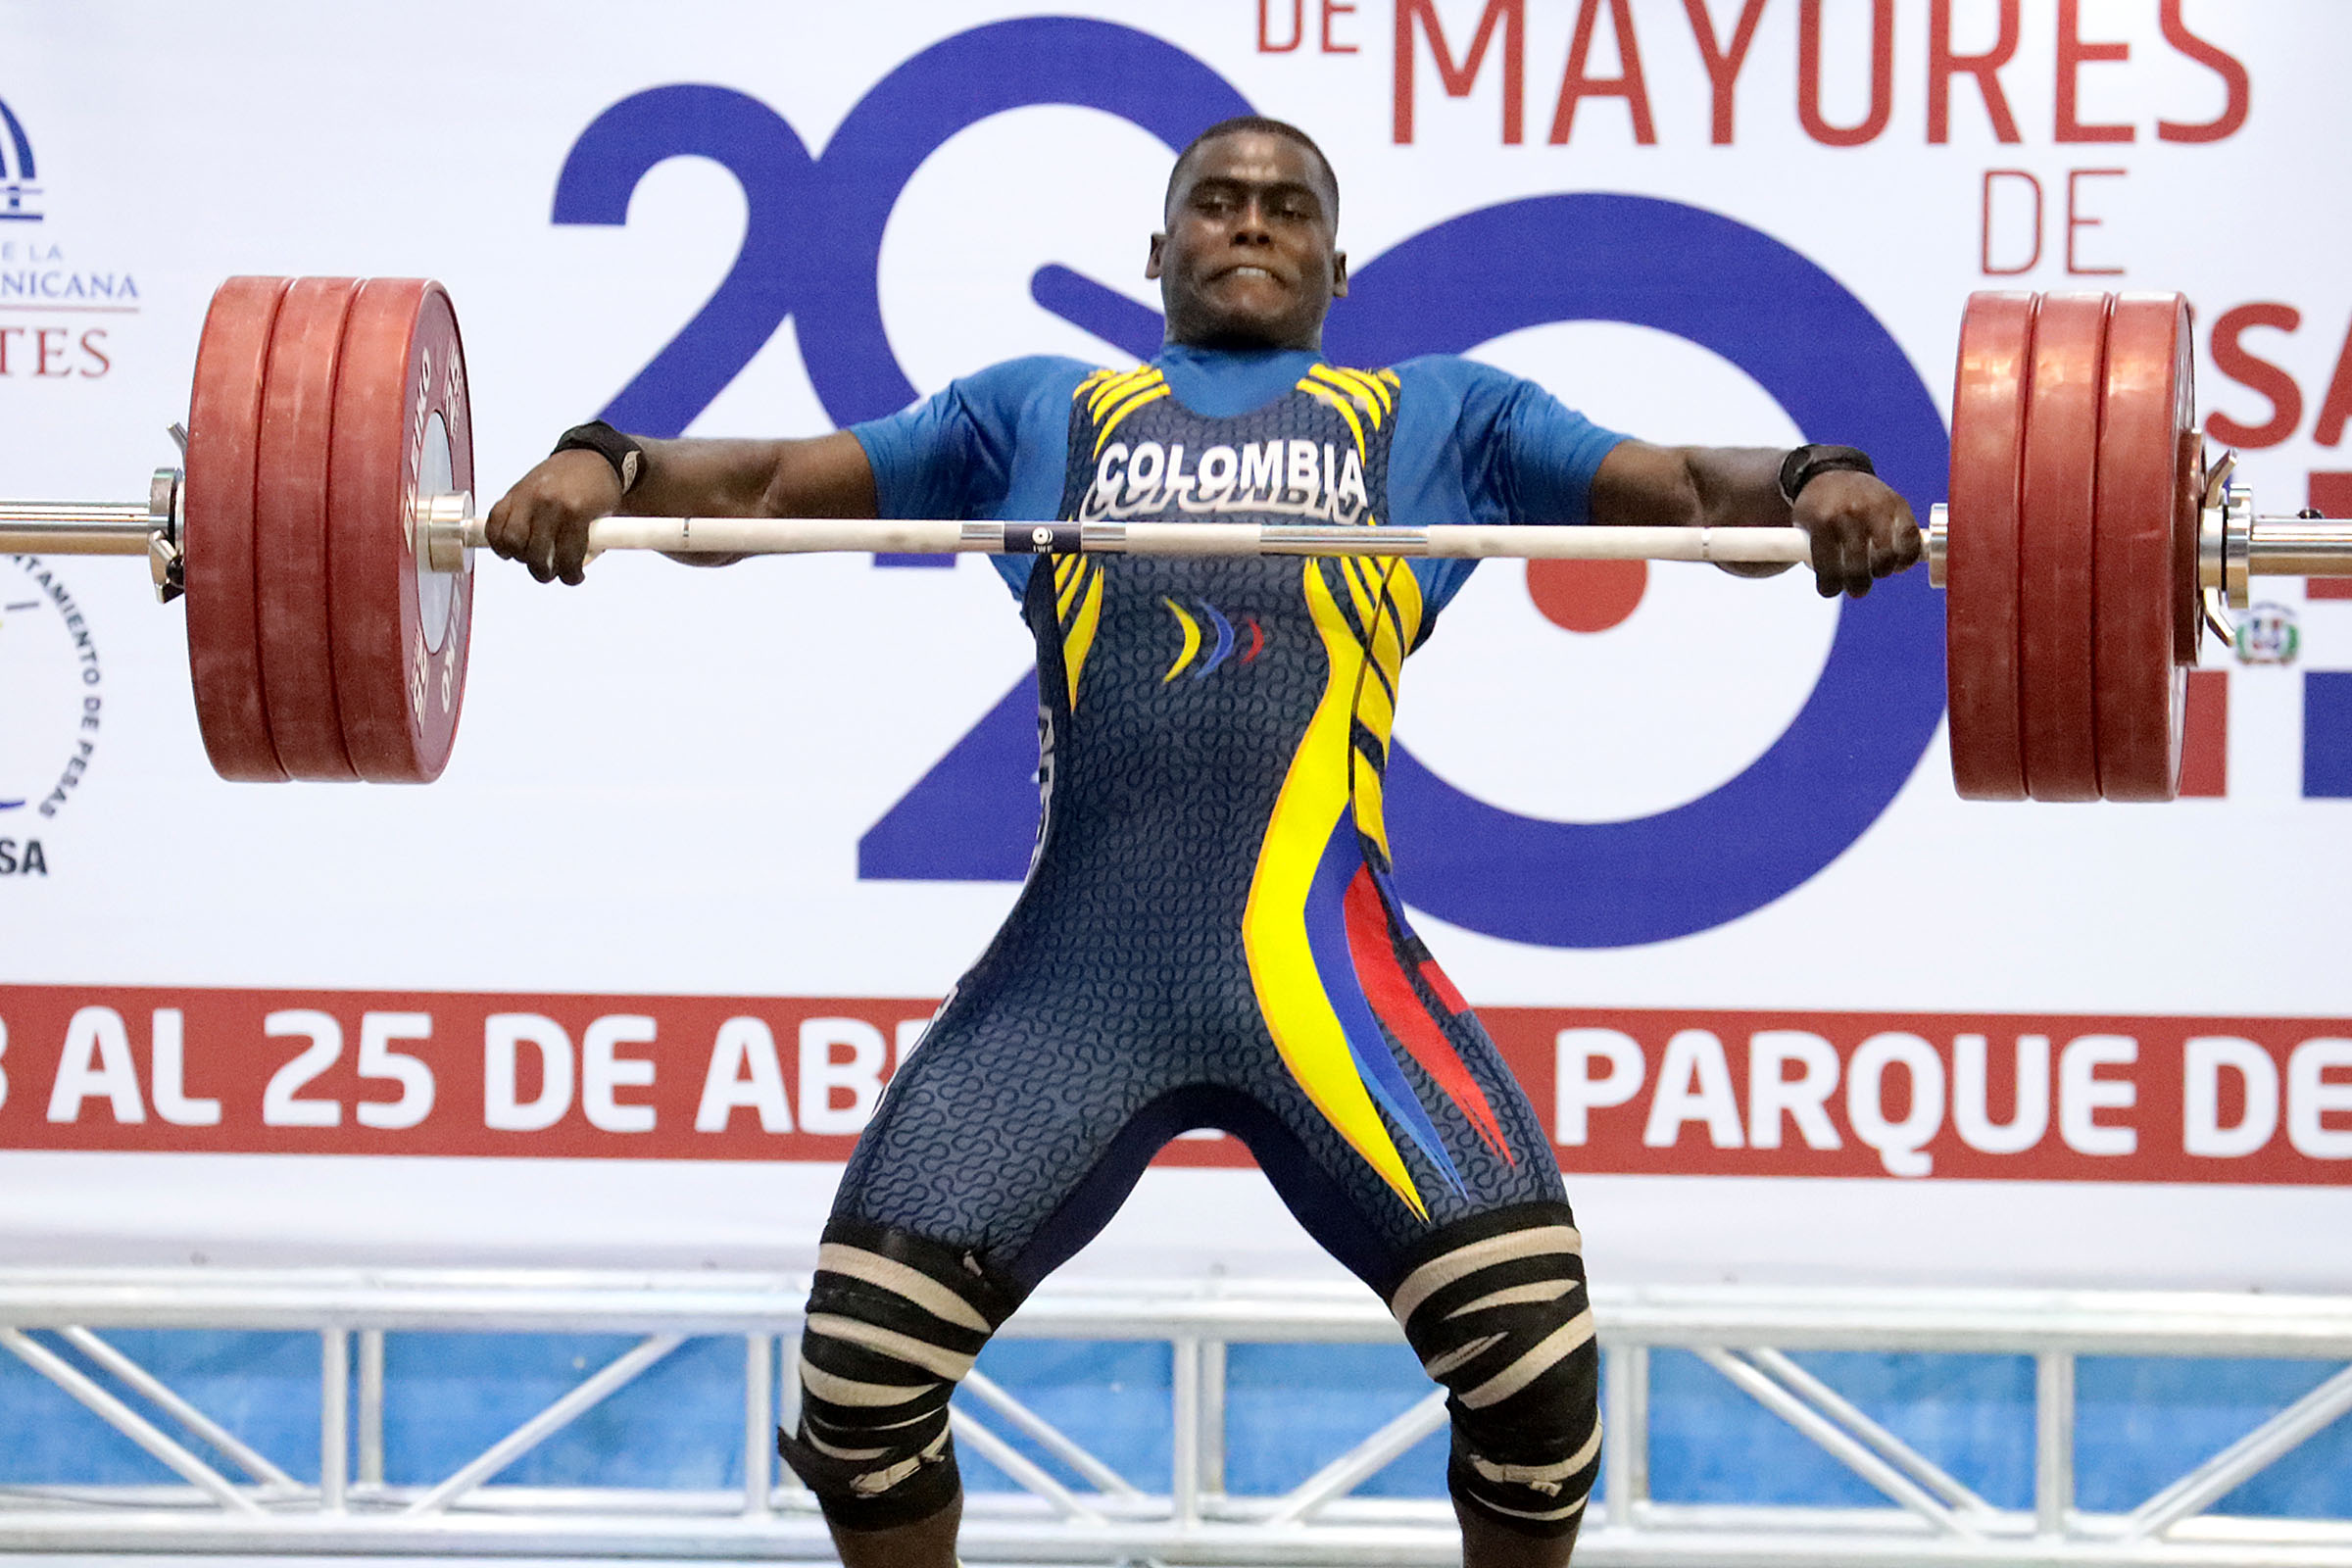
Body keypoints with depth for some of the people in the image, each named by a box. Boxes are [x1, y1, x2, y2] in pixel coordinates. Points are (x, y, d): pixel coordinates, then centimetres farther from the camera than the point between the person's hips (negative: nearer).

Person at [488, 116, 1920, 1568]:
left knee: (1537, 1362, -17)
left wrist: (1815, 479, -8)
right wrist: (606, 463, 0)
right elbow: (767, 482, 21)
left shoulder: (1438, 413, 24)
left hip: (1329, 966, -1)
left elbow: (1691, 489, 15)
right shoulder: (1038, 411, 26)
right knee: (861, 1365, -8)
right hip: (1071, 973, 1)